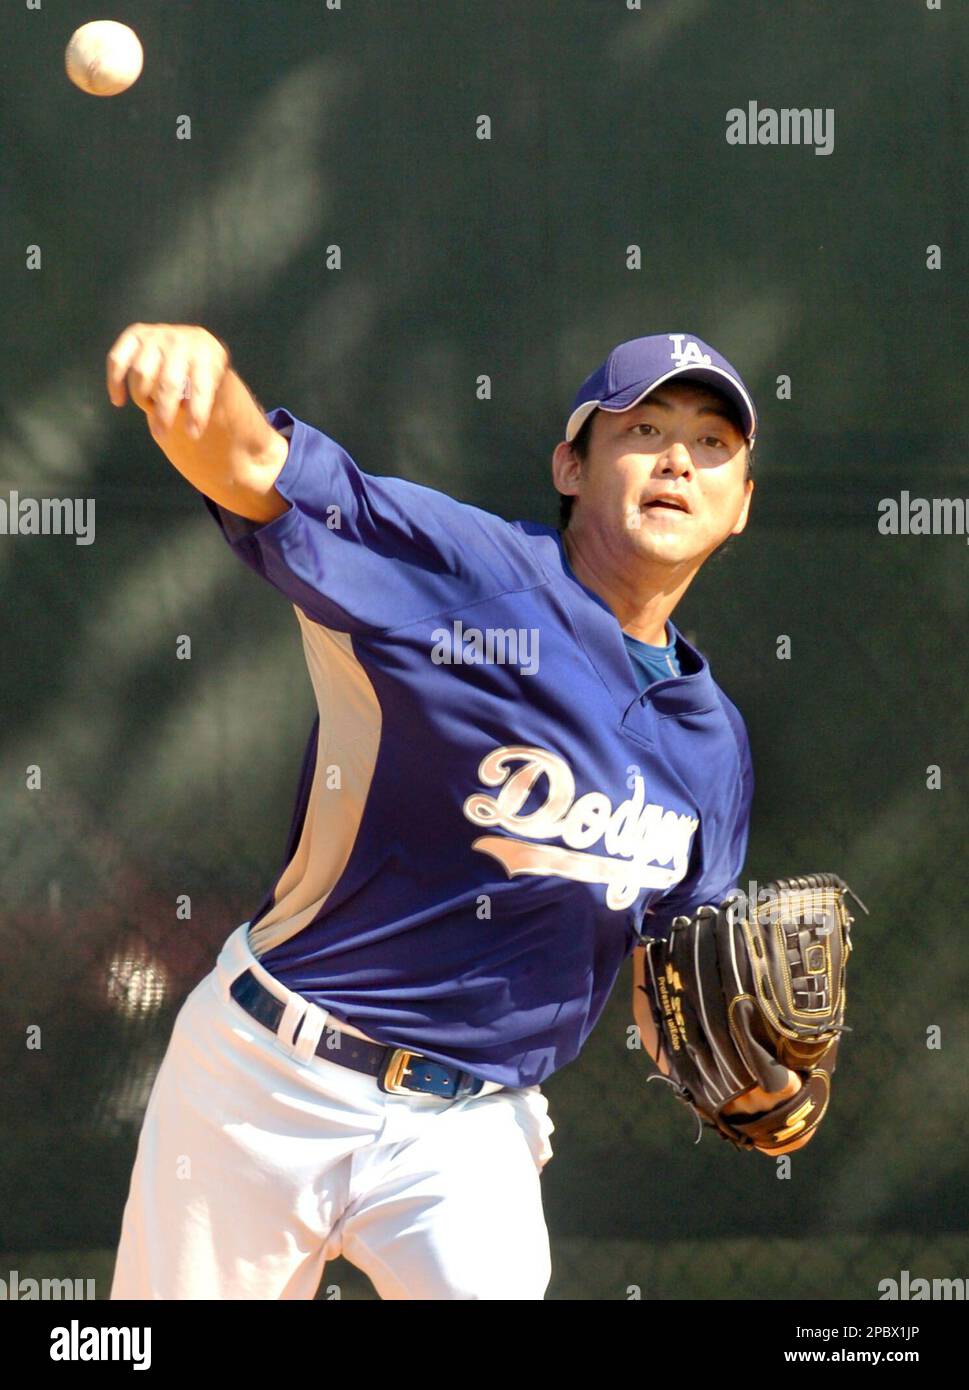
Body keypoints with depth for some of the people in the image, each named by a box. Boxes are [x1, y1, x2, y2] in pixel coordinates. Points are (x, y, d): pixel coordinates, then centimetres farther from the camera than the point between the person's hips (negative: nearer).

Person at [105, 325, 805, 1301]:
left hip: (469, 1136, 3)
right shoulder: (460, 564, -9)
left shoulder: (713, 745, 8)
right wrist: (193, 368, -47)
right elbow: (252, 466, -23)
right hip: (266, 1083, -3)